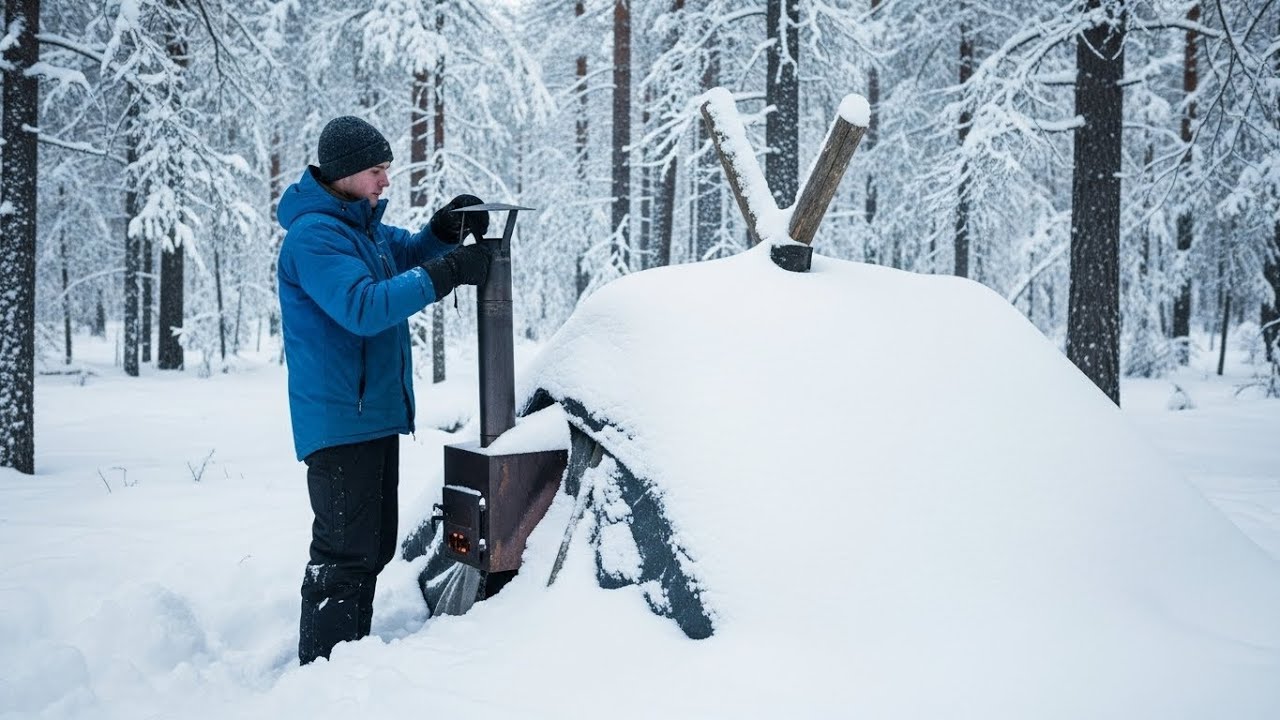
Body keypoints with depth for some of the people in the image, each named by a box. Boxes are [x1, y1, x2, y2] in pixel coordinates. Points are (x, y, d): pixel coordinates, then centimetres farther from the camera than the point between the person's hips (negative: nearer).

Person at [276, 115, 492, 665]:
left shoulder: (362, 223, 13)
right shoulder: (313, 235, -17)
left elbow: (406, 251, 26)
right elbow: (364, 308, -28)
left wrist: (446, 227, 4)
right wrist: (447, 272, -28)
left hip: (376, 413, 10)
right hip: (339, 420, -10)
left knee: (374, 546, 17)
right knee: (346, 551, -9)